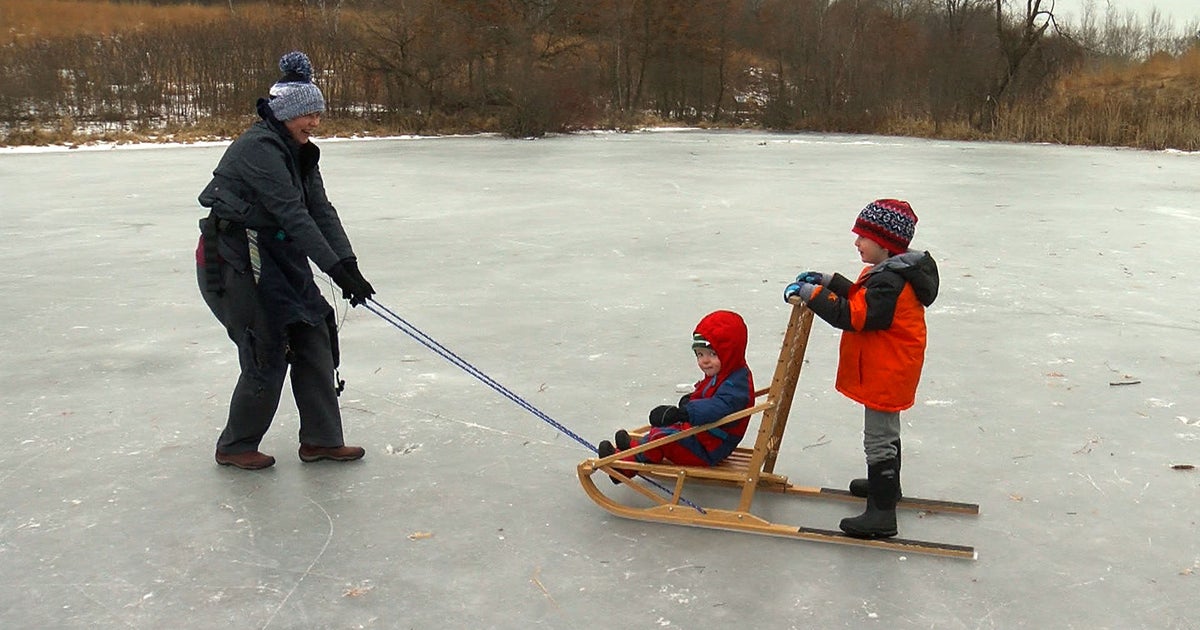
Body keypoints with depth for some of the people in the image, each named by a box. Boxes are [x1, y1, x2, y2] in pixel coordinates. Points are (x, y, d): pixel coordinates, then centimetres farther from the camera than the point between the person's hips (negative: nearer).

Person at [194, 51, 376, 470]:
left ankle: (320, 440, 16)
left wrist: (348, 262, -11)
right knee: (268, 357, -5)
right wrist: (336, 268, -29)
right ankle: (235, 447, 15)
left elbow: (321, 210, 2)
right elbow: (293, 215, -26)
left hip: (276, 258, 9)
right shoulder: (259, 148, -19)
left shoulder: (299, 153, 10)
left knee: (313, 339, 7)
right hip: (234, 263, -9)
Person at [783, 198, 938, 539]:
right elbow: (862, 299, 18)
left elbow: (852, 316, -33)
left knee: (879, 441, -4)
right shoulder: (892, 272, 6)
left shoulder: (889, 283, -28)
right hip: (886, 373, 11)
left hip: (885, 376, -11)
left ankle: (882, 514, 3)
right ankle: (886, 484, 47)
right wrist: (828, 281, 9)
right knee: (886, 432, 27)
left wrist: (810, 293, -27)